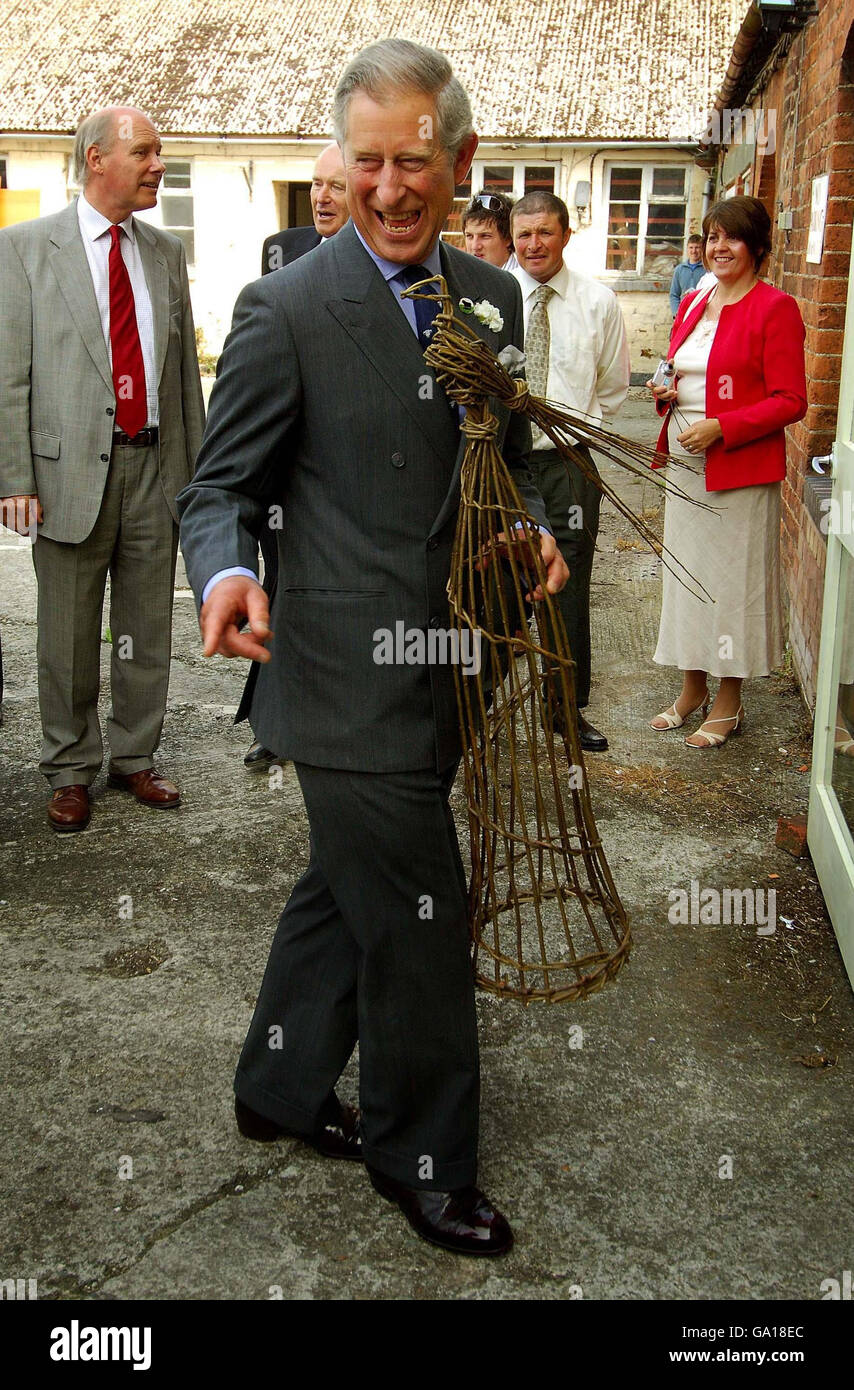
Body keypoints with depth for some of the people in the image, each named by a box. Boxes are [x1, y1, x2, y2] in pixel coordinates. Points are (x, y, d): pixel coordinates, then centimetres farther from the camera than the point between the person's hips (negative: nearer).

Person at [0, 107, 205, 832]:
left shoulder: (166, 251, 11)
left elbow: (185, 365, 13)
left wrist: (195, 465, 9)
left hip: (155, 464, 4)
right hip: (71, 466, -4)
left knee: (148, 628, 11)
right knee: (70, 634, 6)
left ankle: (135, 758, 26)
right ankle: (71, 771, 21)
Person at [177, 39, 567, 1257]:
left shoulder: (492, 297, 7)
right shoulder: (288, 309, -12)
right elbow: (220, 487, -9)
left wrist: (532, 529, -5)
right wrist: (225, 575, -30)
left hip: (444, 671, 7)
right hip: (351, 679, -7)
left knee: (347, 888, 22)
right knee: (416, 919, 2)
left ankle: (281, 1088, 45)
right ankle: (422, 1157, 27)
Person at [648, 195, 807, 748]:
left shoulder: (775, 308, -10)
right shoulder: (692, 304, 12)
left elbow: (791, 401, -13)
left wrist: (722, 427, -21)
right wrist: (666, 395, 1)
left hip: (740, 469, -7)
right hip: (686, 465, 7)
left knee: (735, 577, 1)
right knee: (687, 572, 13)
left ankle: (729, 704, 15)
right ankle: (693, 687, 28)